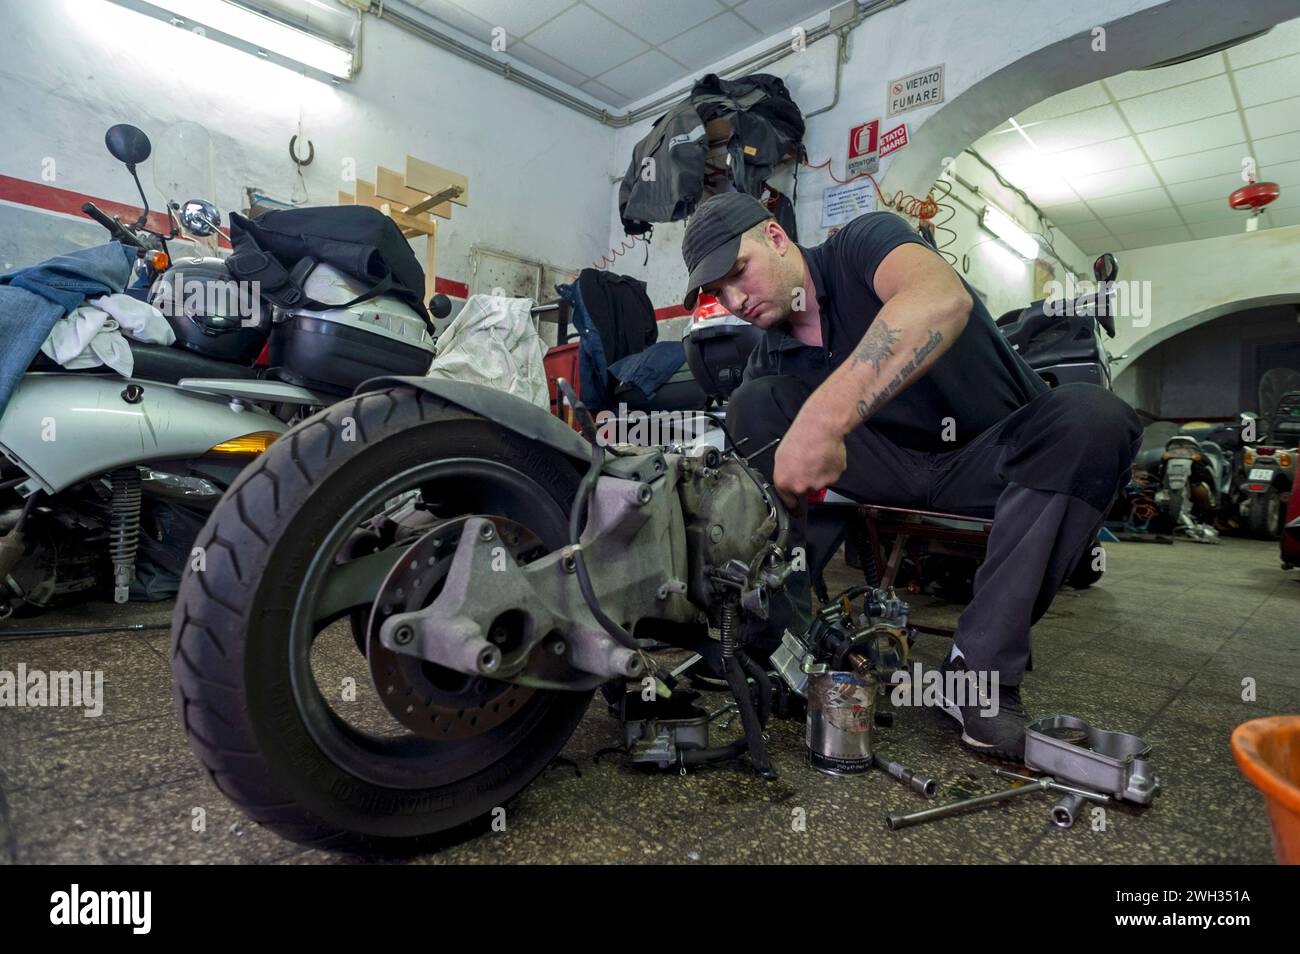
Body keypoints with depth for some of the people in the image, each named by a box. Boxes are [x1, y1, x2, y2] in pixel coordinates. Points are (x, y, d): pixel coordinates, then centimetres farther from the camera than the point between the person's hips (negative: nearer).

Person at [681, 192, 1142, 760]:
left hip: (993, 457, -3)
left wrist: (825, 415, -51)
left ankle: (980, 670, -29)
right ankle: (774, 642, -15)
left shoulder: (864, 240, -14)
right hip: (891, 466, 4)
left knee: (1093, 415, -33)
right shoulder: (770, 361, 1)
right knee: (755, 403, -12)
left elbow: (944, 300, -39)